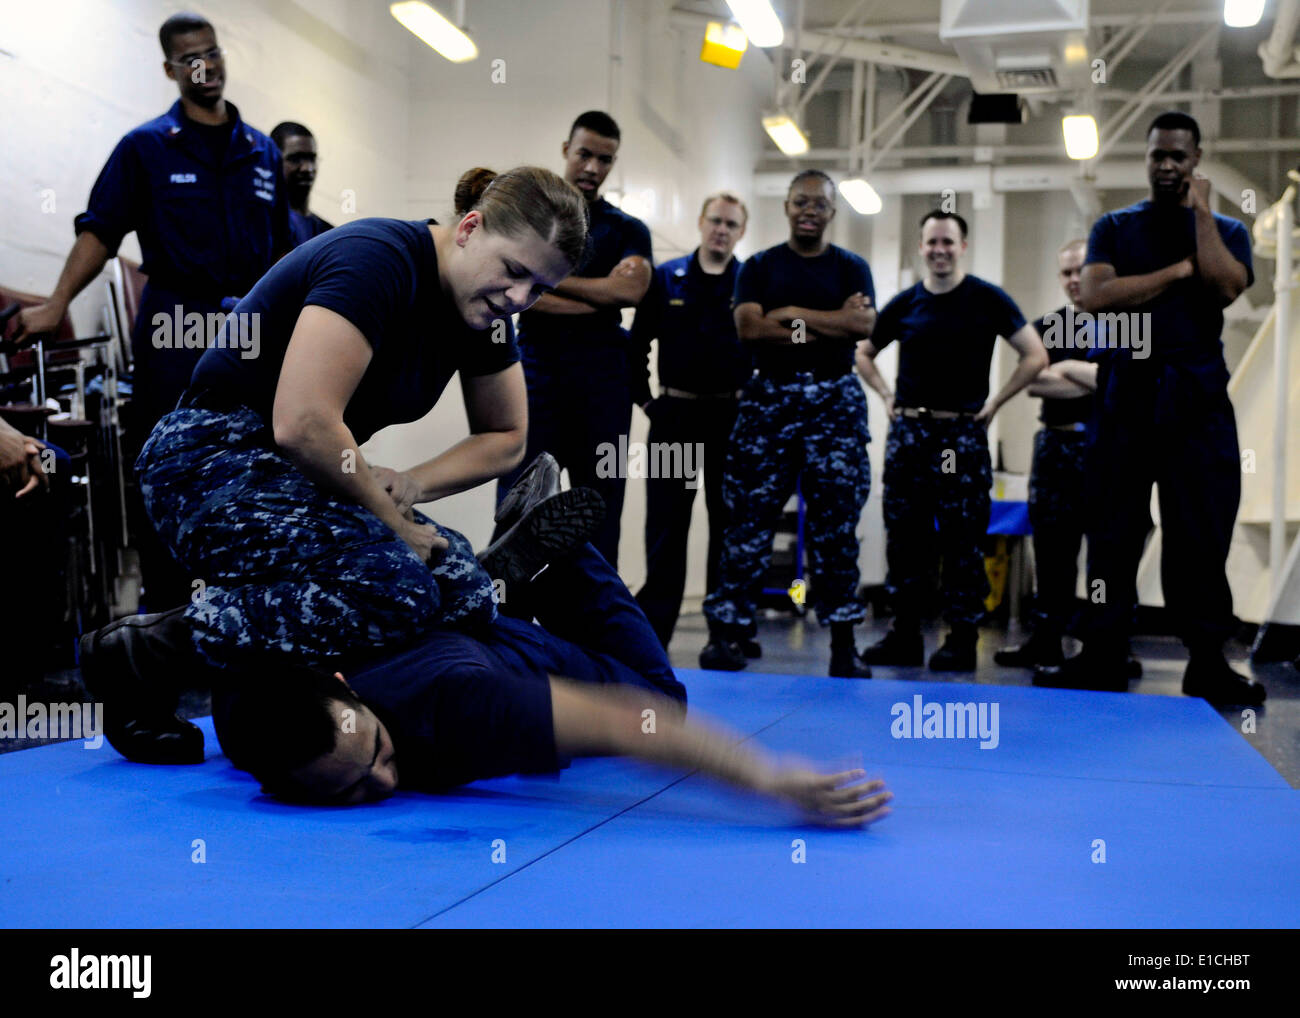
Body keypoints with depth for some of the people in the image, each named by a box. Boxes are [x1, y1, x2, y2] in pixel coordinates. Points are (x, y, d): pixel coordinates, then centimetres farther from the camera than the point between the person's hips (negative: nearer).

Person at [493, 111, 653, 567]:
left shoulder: (628, 230, 13)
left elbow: (630, 289, -7)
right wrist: (599, 296, -8)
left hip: (601, 376, 1)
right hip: (535, 367, -1)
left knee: (599, 508, 4)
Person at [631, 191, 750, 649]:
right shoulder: (666, 278, 5)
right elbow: (637, 344, 8)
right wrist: (644, 399, 3)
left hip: (733, 418, 0)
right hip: (675, 417, 0)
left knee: (730, 524, 7)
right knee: (665, 524, 2)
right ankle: (653, 628, 8)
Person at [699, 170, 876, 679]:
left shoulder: (851, 268, 11)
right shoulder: (759, 267, 10)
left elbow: (863, 324, -7)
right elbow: (748, 327, -7)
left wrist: (791, 315, -8)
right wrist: (829, 324, -9)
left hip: (835, 402, 0)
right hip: (769, 399, 0)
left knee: (836, 523, -1)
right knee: (749, 518, -3)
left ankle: (843, 642, 3)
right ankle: (727, 629, 3)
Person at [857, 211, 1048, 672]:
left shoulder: (988, 299, 0)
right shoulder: (905, 304, 9)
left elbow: (1035, 356, 0)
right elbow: (864, 353, 22)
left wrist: (994, 402, -4)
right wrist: (886, 396, 9)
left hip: (963, 435, -3)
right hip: (907, 432, 3)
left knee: (963, 542, -2)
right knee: (903, 537, 5)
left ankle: (962, 640, 5)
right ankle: (904, 635, 13)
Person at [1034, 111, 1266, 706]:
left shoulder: (1225, 230, 14)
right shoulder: (1115, 228, 14)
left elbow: (1225, 288, -8)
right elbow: (1094, 296, -5)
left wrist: (1200, 211, -3)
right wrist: (1178, 271, -4)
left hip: (1198, 397, 0)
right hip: (1128, 394, 0)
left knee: (1203, 534, -2)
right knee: (1113, 533, -1)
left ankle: (1207, 662, 4)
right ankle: (1102, 659, 5)